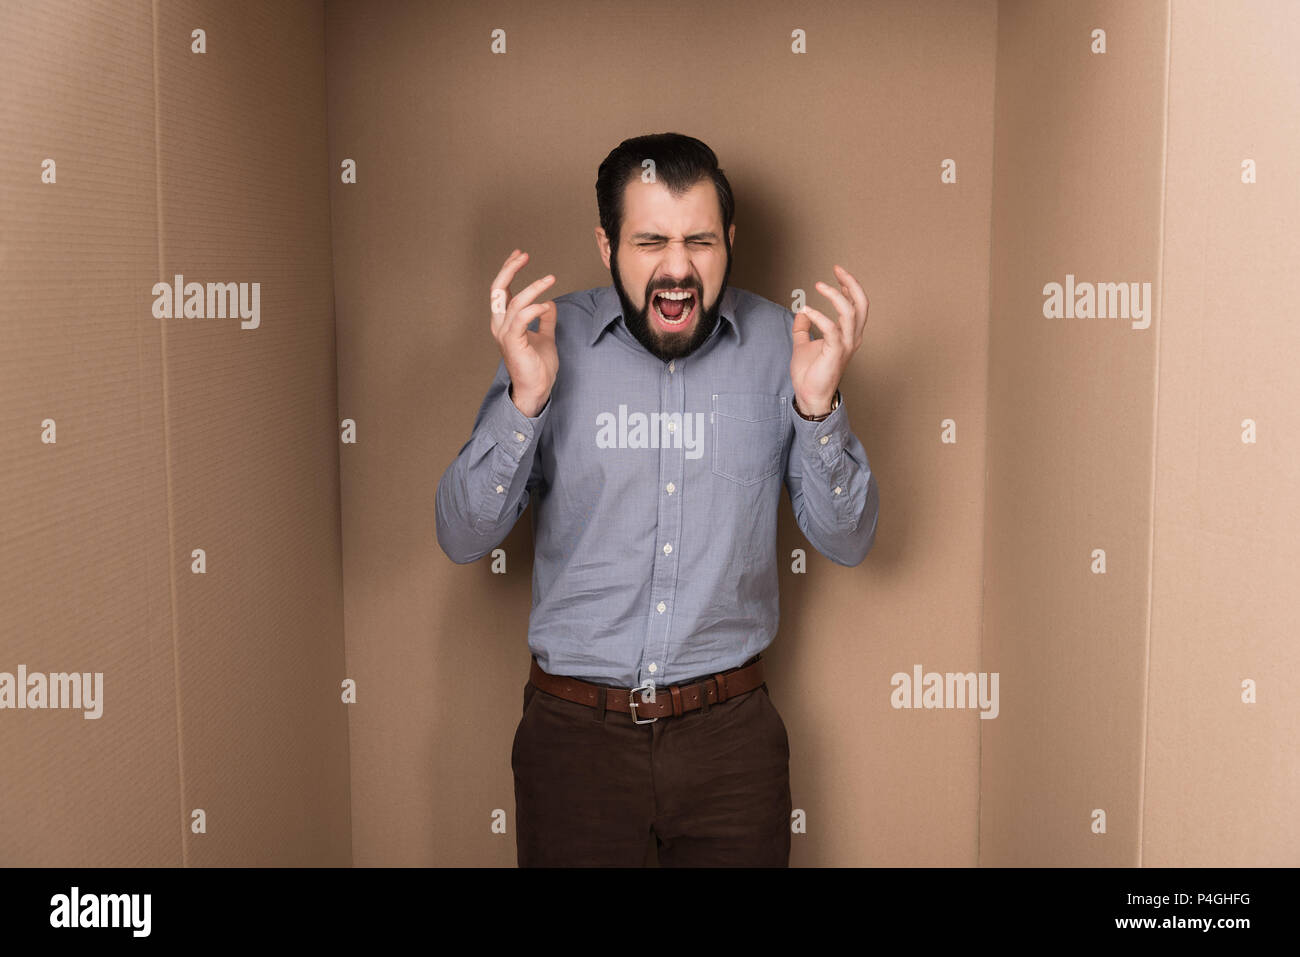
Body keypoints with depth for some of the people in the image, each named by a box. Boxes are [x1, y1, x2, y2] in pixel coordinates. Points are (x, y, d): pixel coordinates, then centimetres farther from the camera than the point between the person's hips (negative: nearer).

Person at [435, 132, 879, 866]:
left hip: (730, 731, 1)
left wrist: (818, 405, -18)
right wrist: (523, 399, -20)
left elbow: (847, 542, -2)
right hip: (575, 727, 0)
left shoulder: (779, 344, -3)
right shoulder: (551, 339, -5)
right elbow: (463, 539, -6)